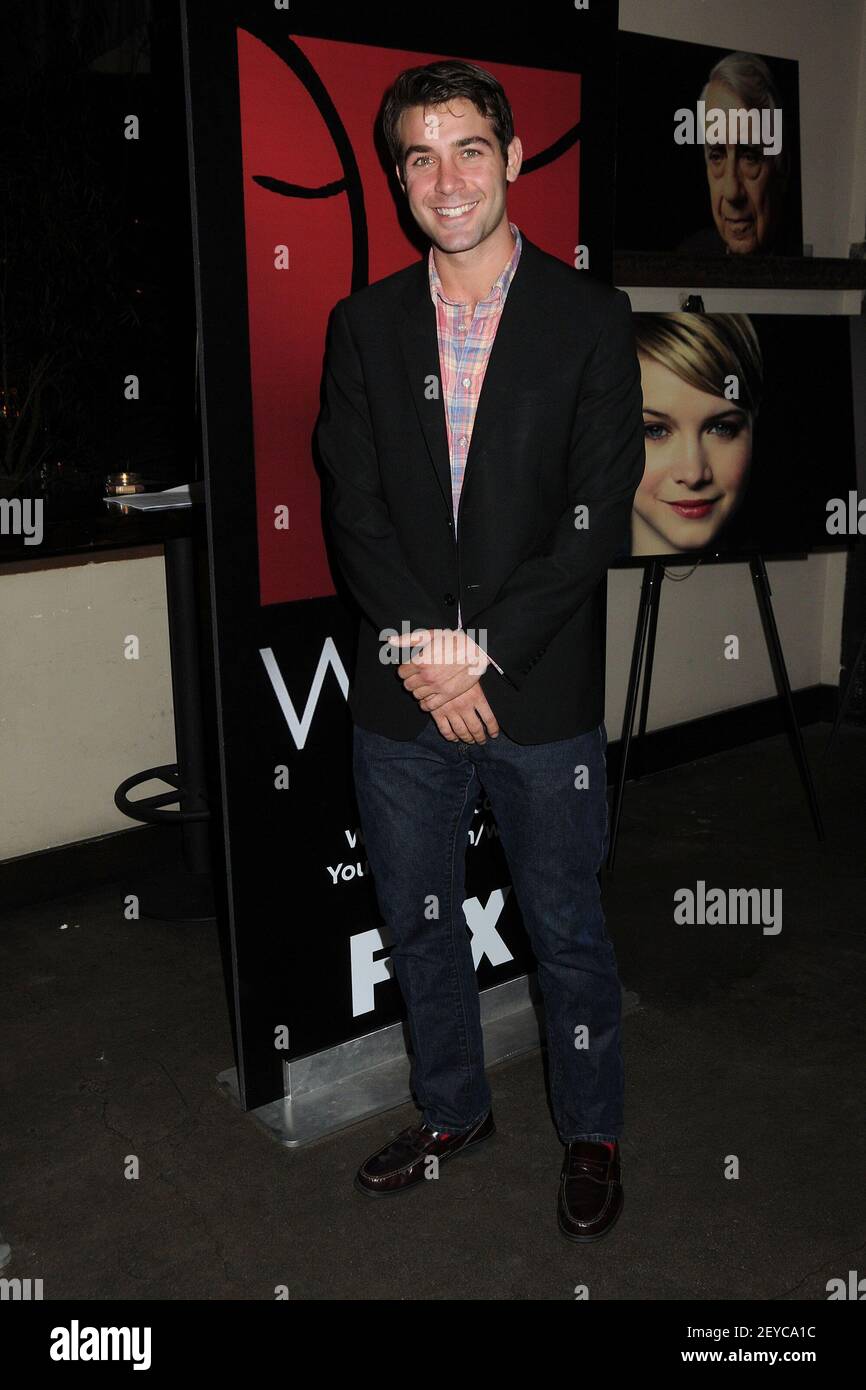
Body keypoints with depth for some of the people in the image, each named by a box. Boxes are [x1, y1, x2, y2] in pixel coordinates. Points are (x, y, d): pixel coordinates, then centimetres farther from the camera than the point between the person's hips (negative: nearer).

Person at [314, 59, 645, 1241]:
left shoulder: (590, 318, -2)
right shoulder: (364, 324, 6)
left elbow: (598, 516, -9)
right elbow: (352, 509, 0)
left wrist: (480, 651, -15)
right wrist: (421, 648, -13)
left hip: (542, 694, -3)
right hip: (401, 696, 3)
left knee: (568, 931, 11)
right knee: (418, 922, 17)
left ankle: (591, 1133, 35)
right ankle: (452, 1111, 40)